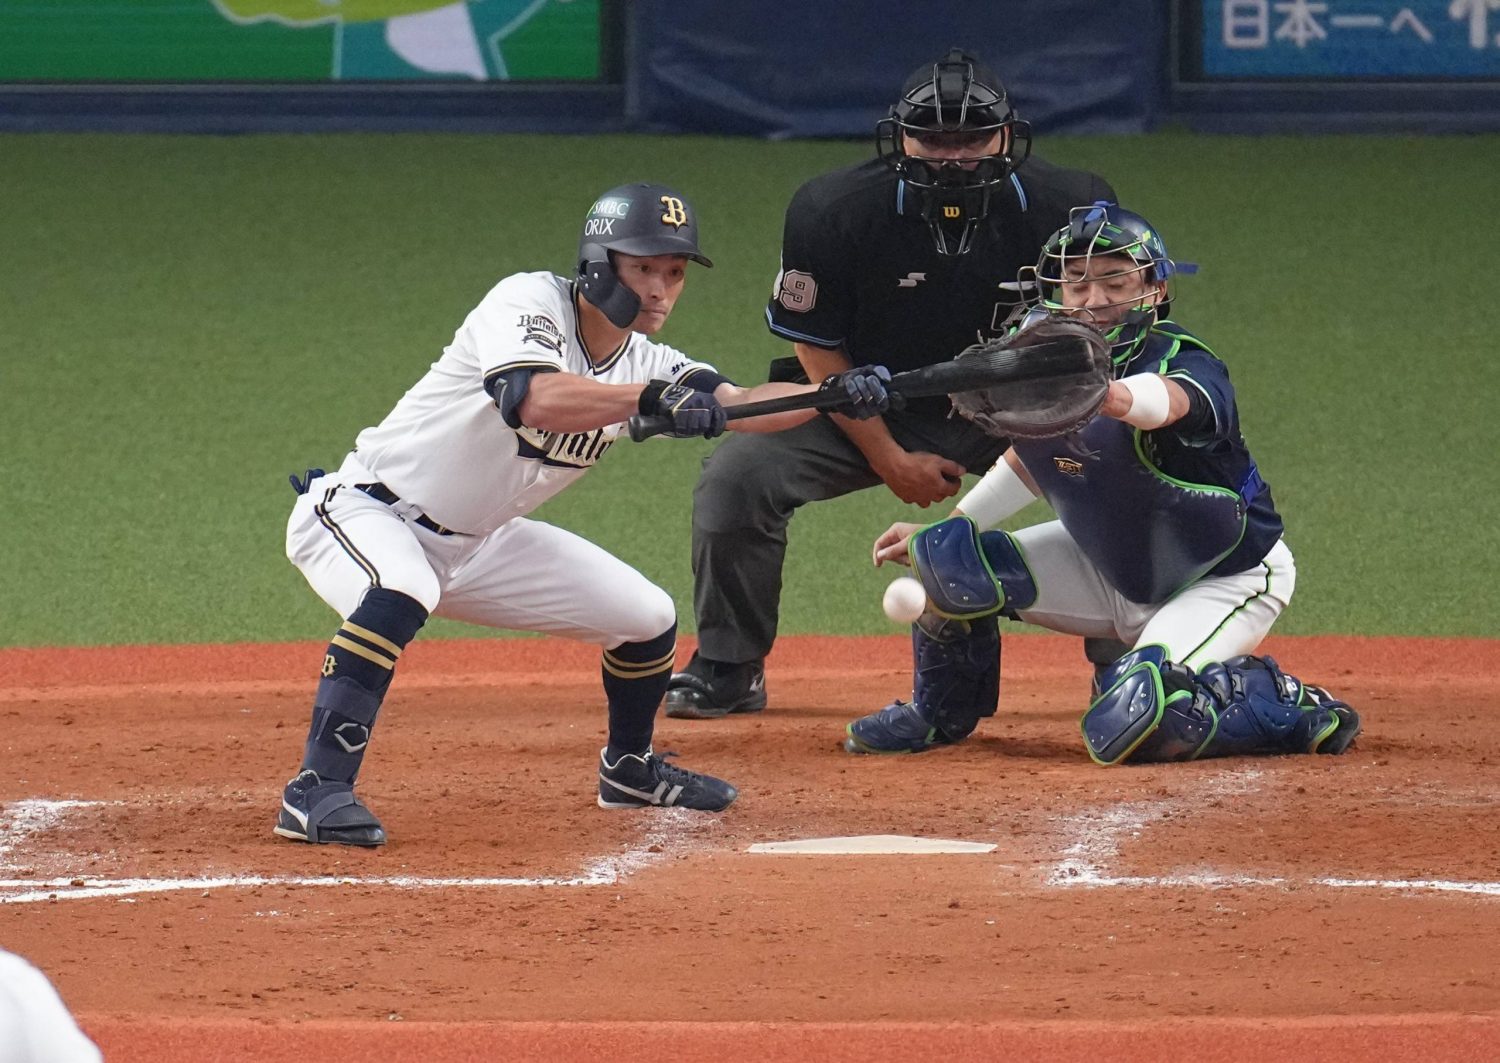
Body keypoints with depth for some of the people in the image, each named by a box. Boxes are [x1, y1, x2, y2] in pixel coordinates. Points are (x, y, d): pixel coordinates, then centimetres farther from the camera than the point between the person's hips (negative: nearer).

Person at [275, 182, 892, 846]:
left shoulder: (645, 366, -1)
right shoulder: (529, 303, -23)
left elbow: (738, 407, -11)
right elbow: (535, 398, -42)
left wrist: (833, 394, -28)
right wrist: (651, 399, -53)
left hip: (475, 545, 8)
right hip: (359, 513, -8)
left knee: (648, 619, 7)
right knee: (399, 594, -40)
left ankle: (629, 768, 32)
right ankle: (318, 790, -39)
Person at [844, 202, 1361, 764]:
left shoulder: (1184, 363, -29)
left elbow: (1167, 401, -55)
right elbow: (1031, 460, 12)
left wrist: (1111, 396, -77)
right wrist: (947, 529, 8)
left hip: (1227, 582, -7)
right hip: (1110, 566, 7)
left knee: (1128, 730, -28)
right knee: (949, 558, -9)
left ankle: (1285, 706, -3)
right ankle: (939, 713, 19)